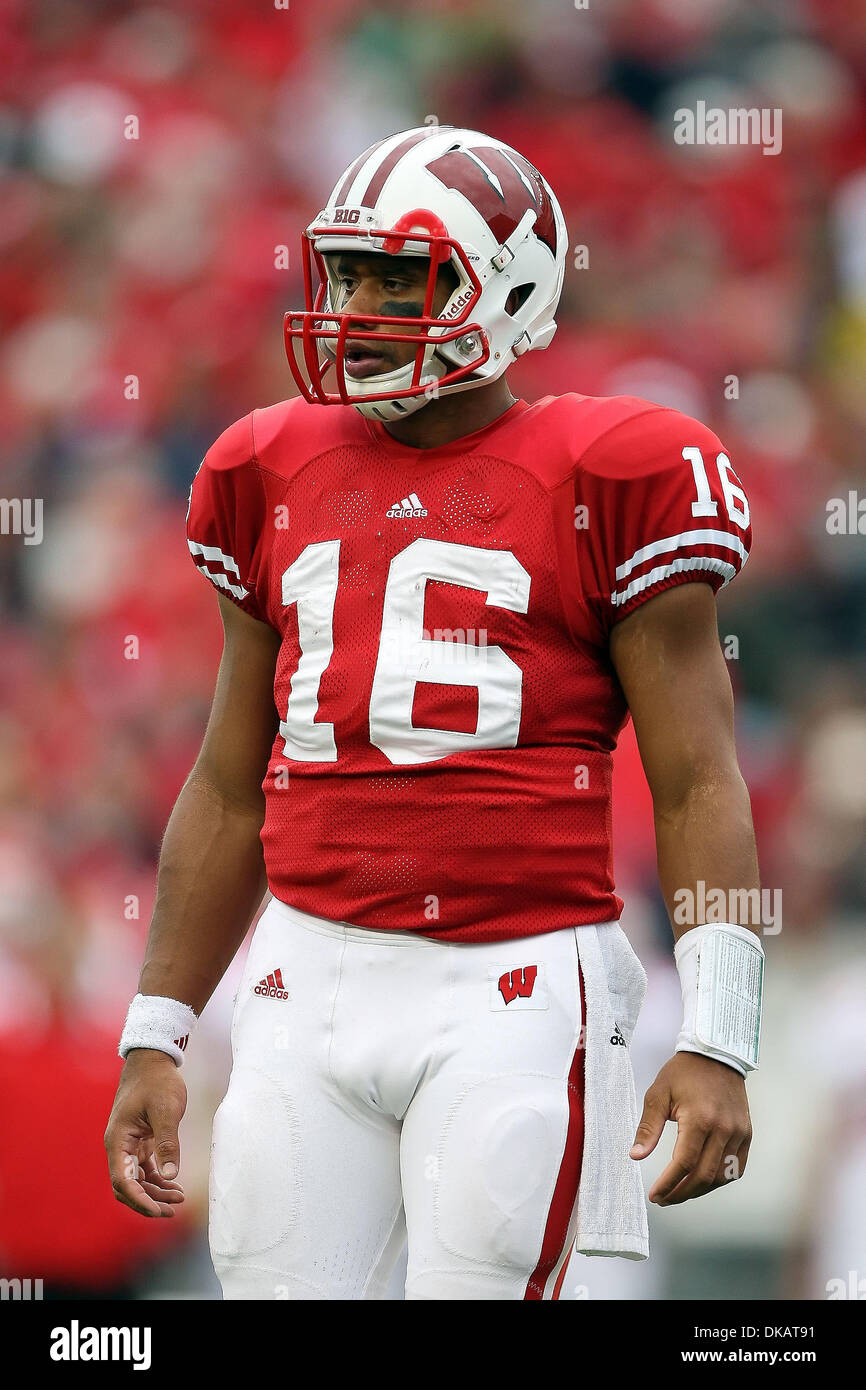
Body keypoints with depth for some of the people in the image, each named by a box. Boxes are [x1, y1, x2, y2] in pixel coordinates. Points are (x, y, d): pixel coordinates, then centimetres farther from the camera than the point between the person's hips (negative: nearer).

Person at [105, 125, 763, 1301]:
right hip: (314, 980, 5)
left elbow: (697, 785, -3)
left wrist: (717, 1042, -11)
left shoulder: (609, 478, -1)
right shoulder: (276, 476, 14)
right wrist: (156, 1037, 17)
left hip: (515, 988, -5)